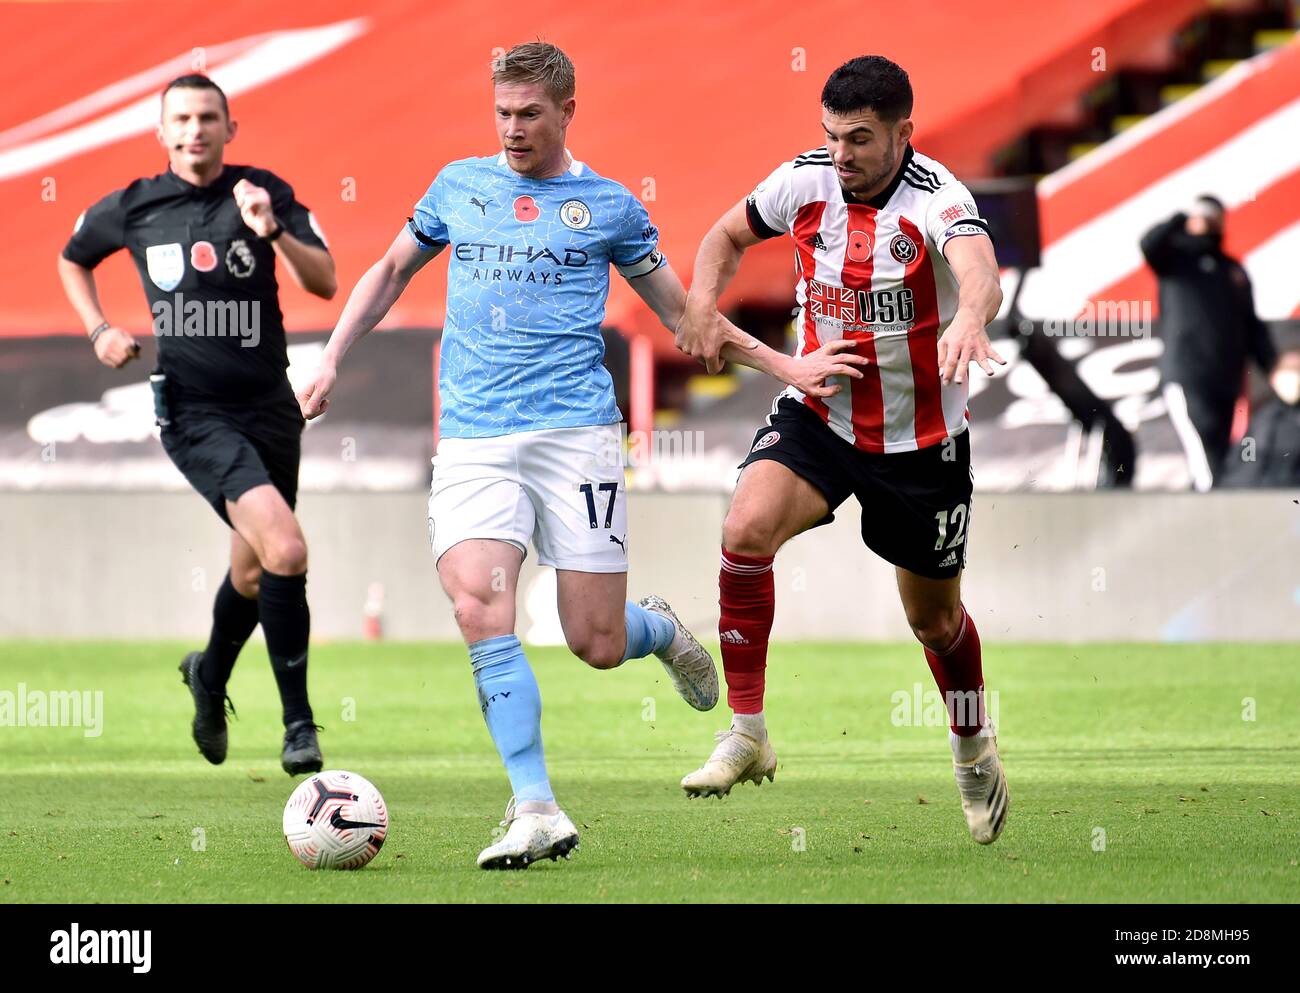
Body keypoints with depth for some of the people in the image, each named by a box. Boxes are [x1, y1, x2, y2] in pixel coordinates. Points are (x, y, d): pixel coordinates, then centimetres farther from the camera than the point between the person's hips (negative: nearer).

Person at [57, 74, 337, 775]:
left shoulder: (264, 193, 0)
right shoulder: (132, 209, 1)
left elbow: (324, 282, -9)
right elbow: (72, 258, 21)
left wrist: (274, 232, -24)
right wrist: (99, 330, 7)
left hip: (268, 403, 3)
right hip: (195, 413, -3)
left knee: (253, 571, 18)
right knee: (285, 551, -22)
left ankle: (210, 676, 49)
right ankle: (298, 722, -14)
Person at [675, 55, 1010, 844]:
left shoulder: (938, 199, -23)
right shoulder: (804, 181, -9)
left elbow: (980, 272, -46)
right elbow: (730, 235, 12)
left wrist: (970, 319, -69)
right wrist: (703, 303, -8)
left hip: (921, 437, -2)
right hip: (818, 414, 3)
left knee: (935, 620, 12)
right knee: (748, 528, -26)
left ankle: (975, 748, 43)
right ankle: (747, 735, -16)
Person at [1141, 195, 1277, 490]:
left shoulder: (1233, 269, 21)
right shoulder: (1175, 258, 9)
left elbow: (1252, 328, 19)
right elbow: (1150, 244, -14)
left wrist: (1274, 367, 9)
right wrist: (1182, 221, -23)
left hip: (1225, 384, 5)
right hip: (1186, 379, -5)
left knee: (1218, 463, 3)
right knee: (1207, 465, -19)